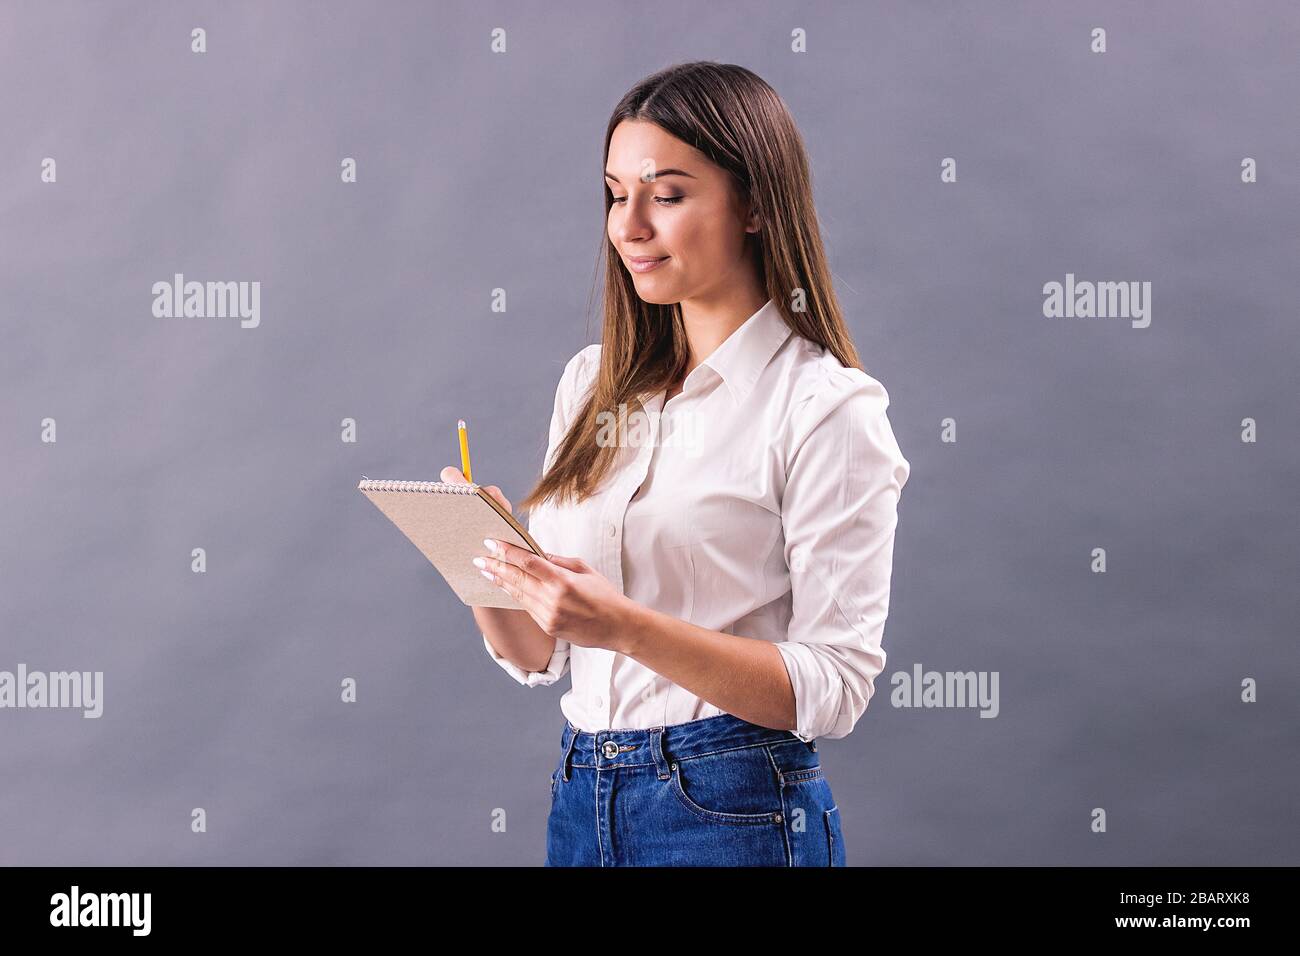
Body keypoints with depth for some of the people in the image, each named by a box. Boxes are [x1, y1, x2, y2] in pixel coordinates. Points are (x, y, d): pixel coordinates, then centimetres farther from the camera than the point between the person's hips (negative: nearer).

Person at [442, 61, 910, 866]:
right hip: (581, 800, 6)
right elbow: (539, 656, 10)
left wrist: (627, 626, -25)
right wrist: (485, 565, -10)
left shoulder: (829, 408, -11)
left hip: (733, 816, -6)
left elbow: (834, 687, -16)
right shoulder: (594, 384, 8)